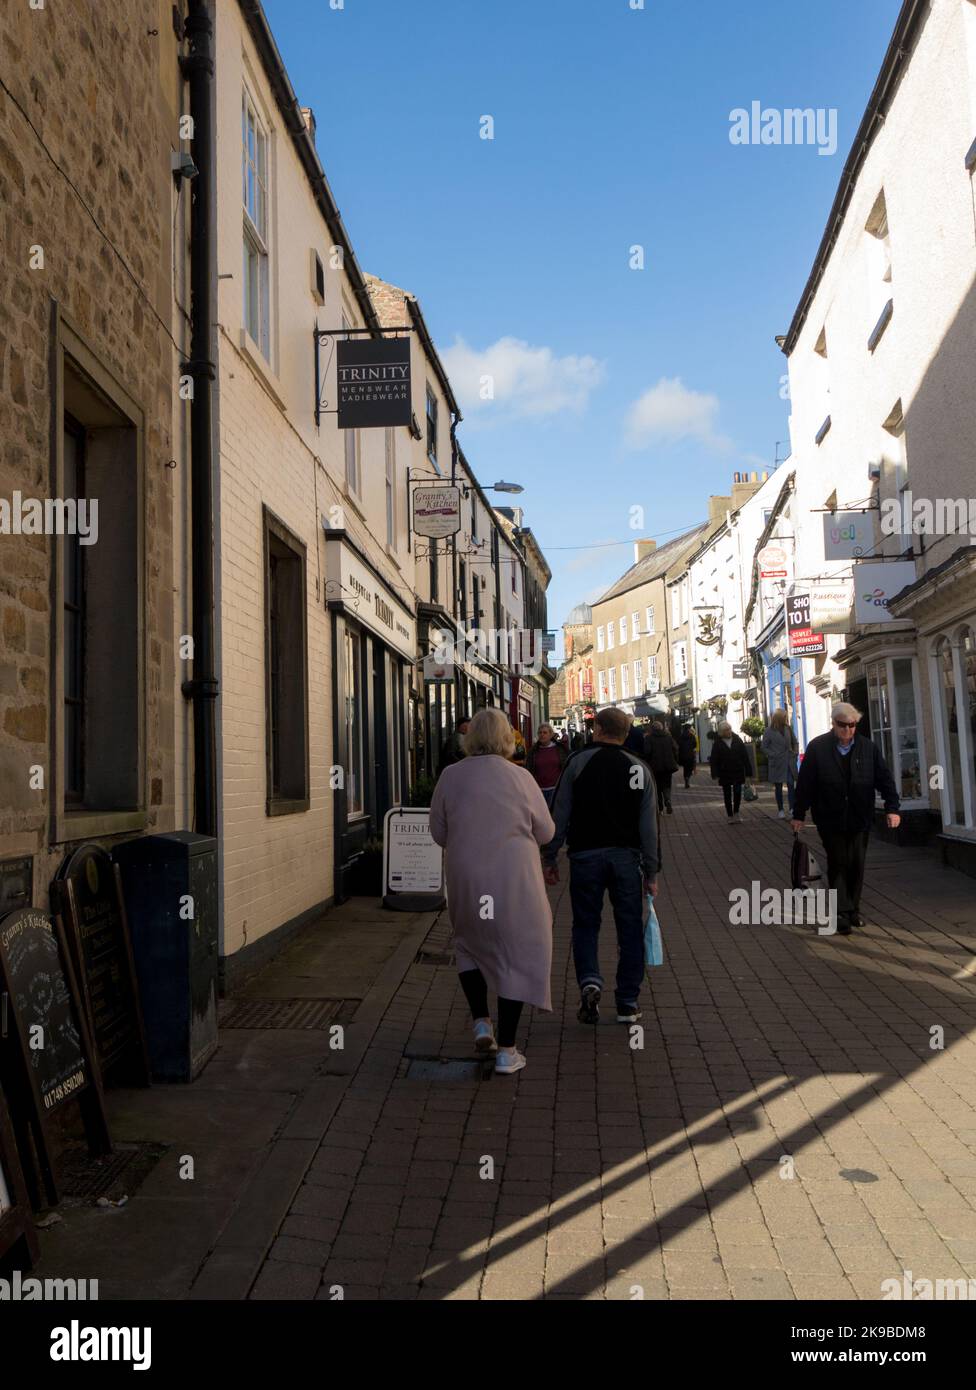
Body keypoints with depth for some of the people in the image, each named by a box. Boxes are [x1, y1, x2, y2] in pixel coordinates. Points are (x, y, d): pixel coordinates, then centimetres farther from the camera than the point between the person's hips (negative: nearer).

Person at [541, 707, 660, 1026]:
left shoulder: (578, 762, -2)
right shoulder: (640, 768, 3)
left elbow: (559, 814, -3)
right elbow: (650, 826, 2)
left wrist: (549, 857, 4)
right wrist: (652, 871, 6)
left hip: (585, 854, -1)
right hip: (627, 856, 1)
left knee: (585, 925, 11)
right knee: (629, 929, 9)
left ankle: (589, 981, -11)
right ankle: (628, 1004, 13)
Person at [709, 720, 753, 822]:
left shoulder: (737, 740, 1)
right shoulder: (717, 743, -3)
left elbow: (745, 757, 2)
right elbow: (714, 760, -4)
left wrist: (748, 772, -1)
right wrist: (715, 775, -10)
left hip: (738, 773, 1)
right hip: (725, 774, -1)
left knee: (737, 792, -4)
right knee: (727, 795, 5)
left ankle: (736, 813, 18)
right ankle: (730, 816, 16)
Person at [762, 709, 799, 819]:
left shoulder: (788, 729, 5)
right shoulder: (769, 732, -6)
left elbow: (795, 742, 16)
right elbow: (763, 747, -3)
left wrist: (795, 752, 2)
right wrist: (773, 755, -12)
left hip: (789, 762, 2)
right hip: (777, 764, -2)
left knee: (791, 785, -8)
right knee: (778, 787, 7)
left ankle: (792, 808, -7)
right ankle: (781, 811, 15)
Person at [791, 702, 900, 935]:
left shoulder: (868, 747, 2)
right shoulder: (817, 747, -5)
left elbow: (885, 778, 2)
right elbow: (805, 783, -3)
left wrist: (892, 808, -9)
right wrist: (799, 814, -2)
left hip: (860, 819, 2)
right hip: (831, 820, -2)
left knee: (857, 865, 7)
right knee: (838, 863, -2)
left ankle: (853, 910, 20)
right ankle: (842, 912, 0)